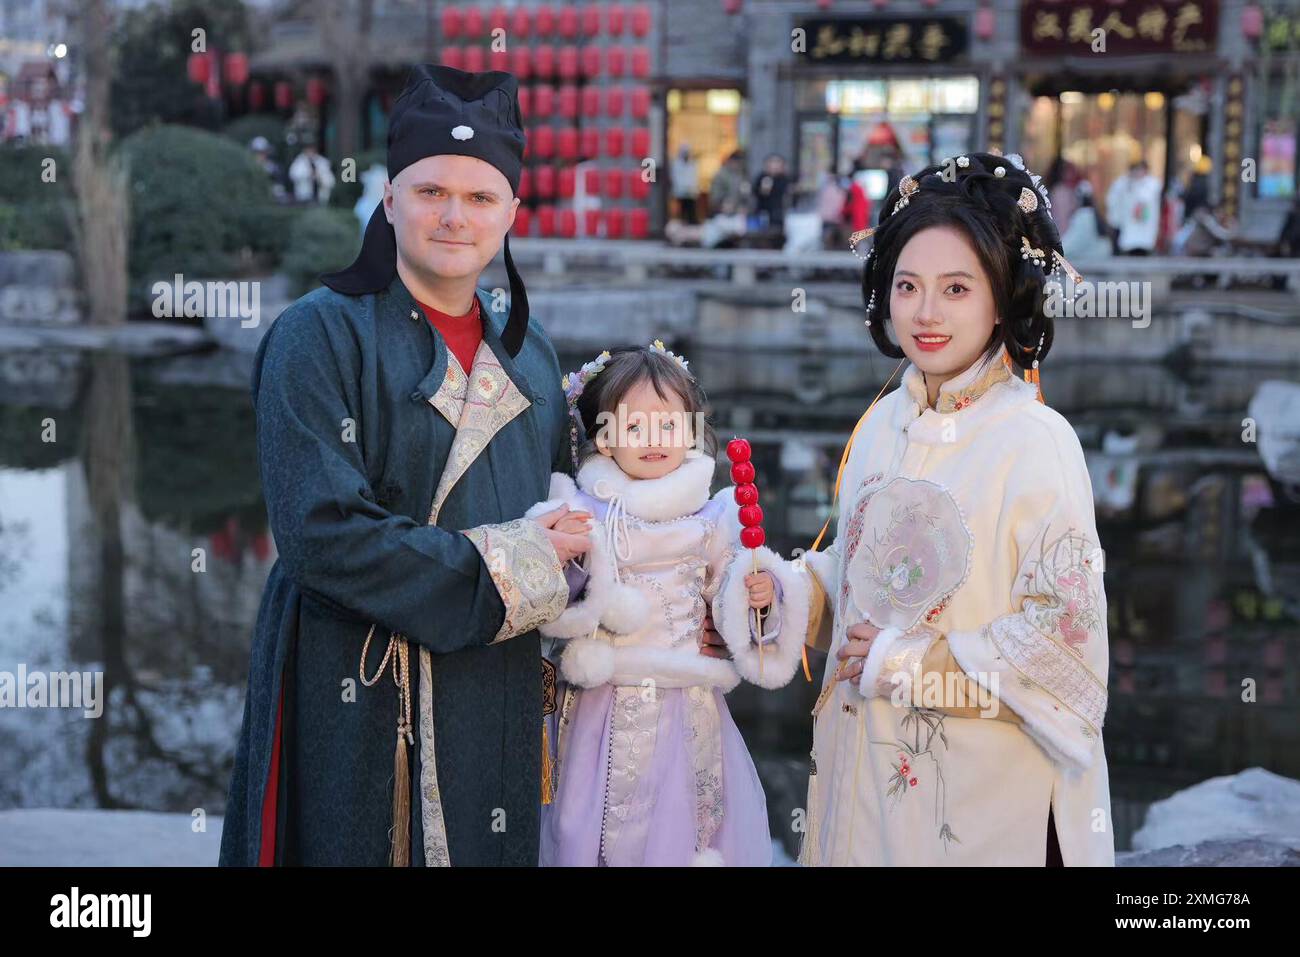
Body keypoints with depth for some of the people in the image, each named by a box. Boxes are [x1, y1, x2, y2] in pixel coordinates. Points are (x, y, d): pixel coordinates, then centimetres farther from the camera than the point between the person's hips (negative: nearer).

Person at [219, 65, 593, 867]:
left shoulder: (529, 355, 12)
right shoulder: (321, 335, -8)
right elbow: (325, 533, -18)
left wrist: (568, 549, 2)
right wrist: (508, 571, -13)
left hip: (497, 708, 6)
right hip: (358, 703, -5)